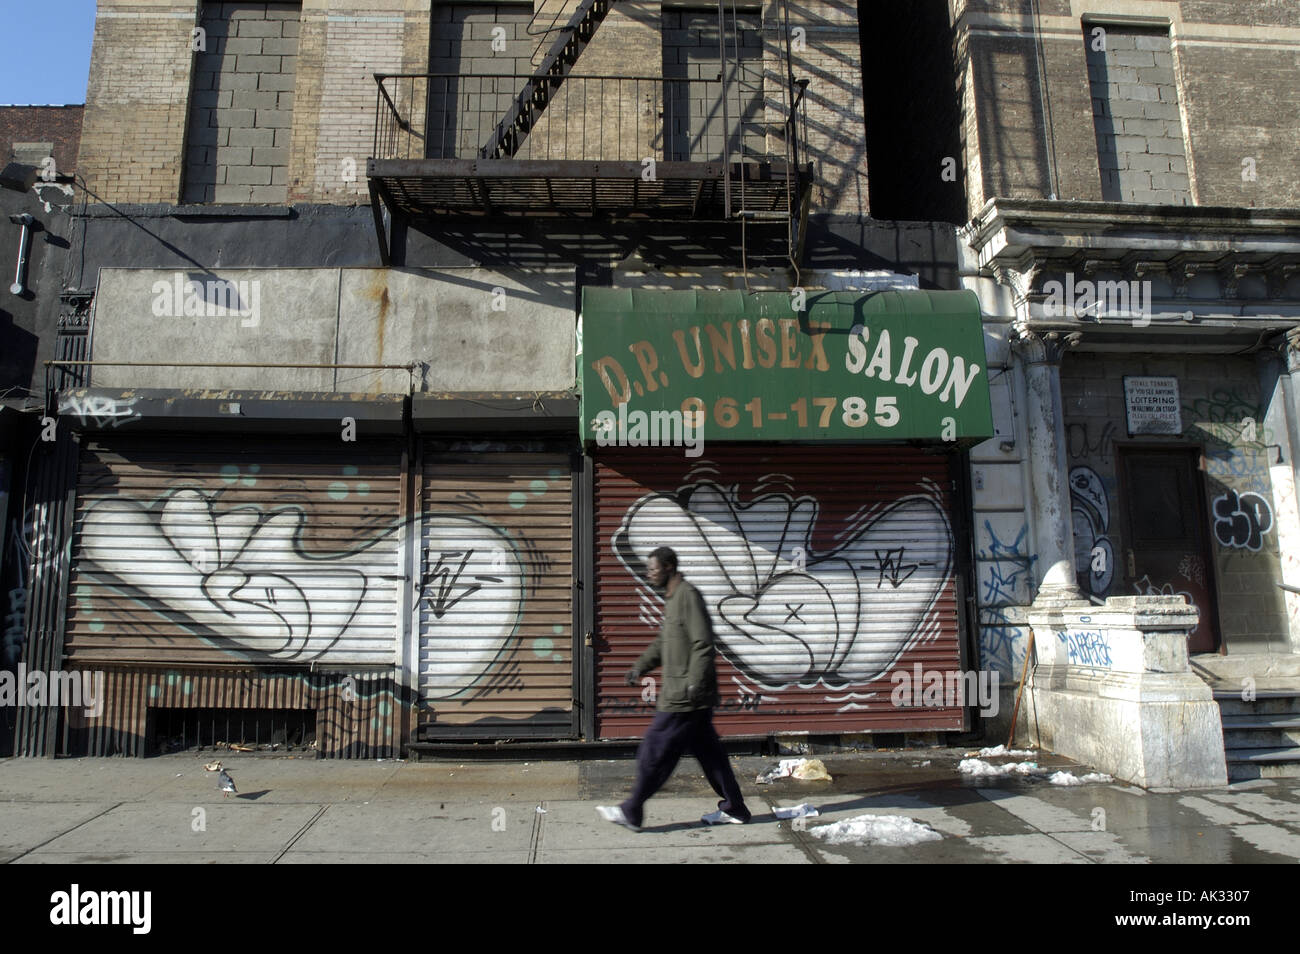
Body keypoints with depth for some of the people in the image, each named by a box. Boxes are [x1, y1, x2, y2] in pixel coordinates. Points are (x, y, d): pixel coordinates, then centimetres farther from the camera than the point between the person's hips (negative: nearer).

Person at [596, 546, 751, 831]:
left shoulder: (689, 596, -15)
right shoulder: (672, 599, 16)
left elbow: (703, 644, -21)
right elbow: (663, 642, 24)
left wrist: (694, 684, -24)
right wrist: (640, 667, 13)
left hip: (685, 698, -10)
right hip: (679, 695, 10)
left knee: (654, 753, -2)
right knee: (707, 752, 14)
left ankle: (631, 812, 7)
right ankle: (734, 808, 23)